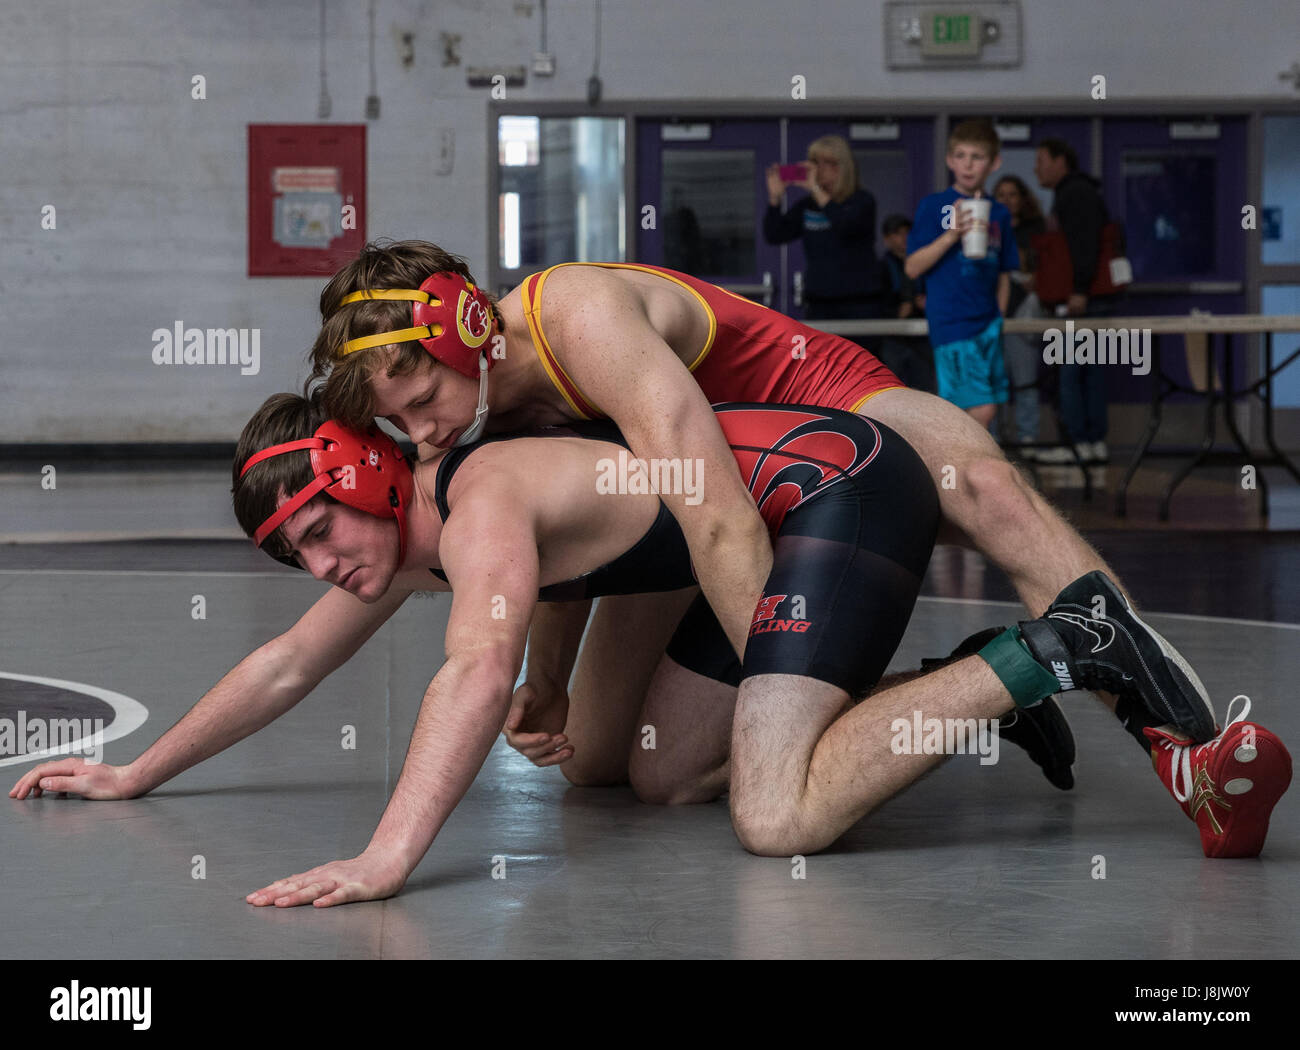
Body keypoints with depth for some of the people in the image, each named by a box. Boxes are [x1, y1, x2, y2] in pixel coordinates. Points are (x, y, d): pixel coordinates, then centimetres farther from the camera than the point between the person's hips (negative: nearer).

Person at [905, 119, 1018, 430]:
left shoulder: (998, 214, 12)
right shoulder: (934, 206, -2)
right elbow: (913, 267, -8)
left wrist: (998, 317, 12)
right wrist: (952, 234, -17)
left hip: (987, 323, 6)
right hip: (951, 322, -6)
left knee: (988, 409, 4)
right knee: (980, 408, -15)